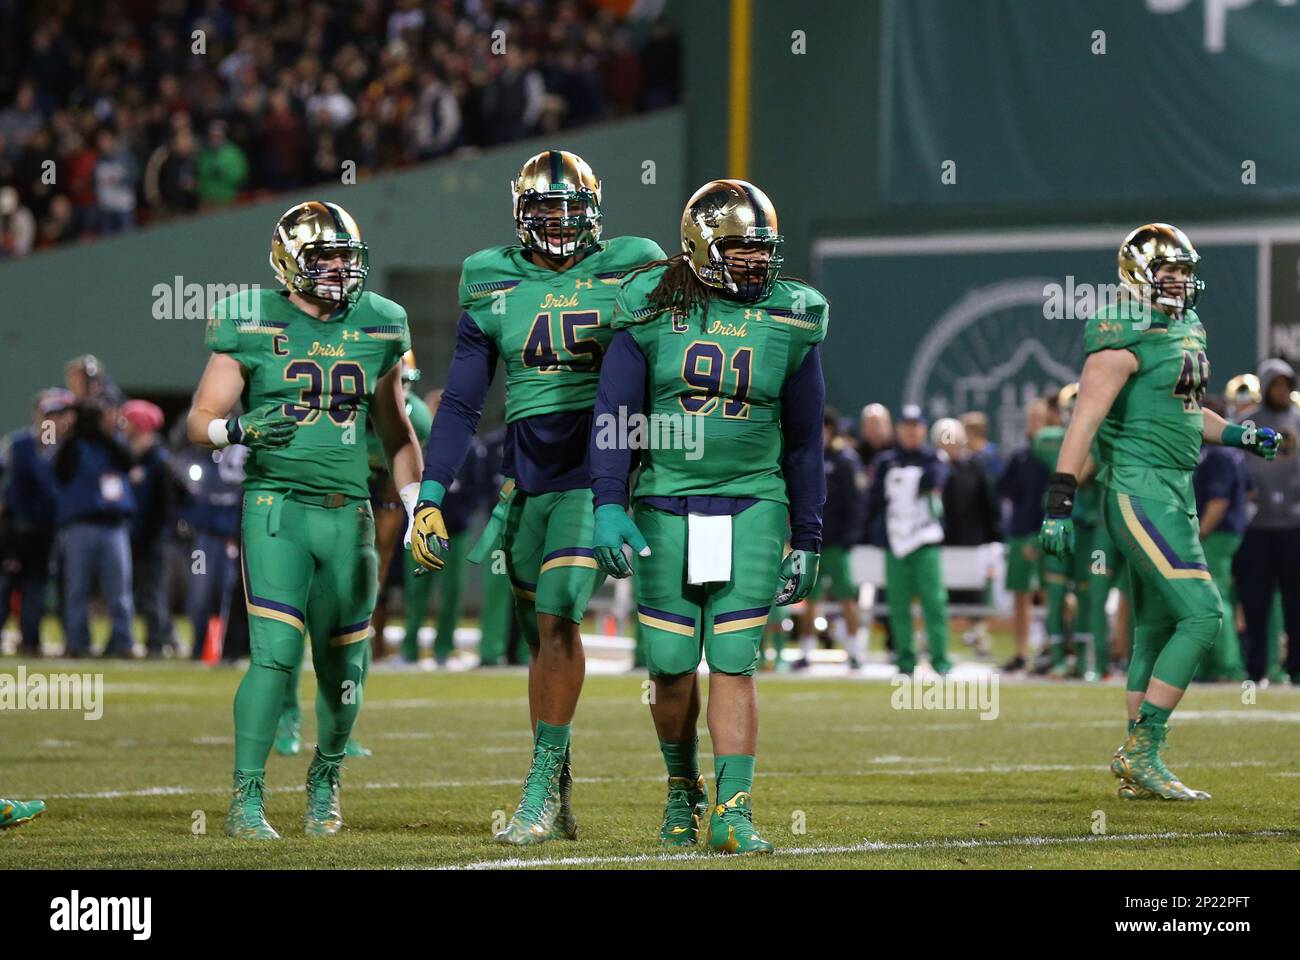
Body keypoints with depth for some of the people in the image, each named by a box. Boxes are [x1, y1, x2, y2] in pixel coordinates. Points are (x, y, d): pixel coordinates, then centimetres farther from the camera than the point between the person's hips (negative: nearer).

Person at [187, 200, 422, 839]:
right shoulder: (254, 325, -2)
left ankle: (326, 777, 33)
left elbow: (396, 432, 20)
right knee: (277, 653, -16)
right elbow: (199, 421, 1)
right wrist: (239, 430, -21)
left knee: (343, 667, 7)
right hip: (277, 505, -4)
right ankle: (247, 799, -9)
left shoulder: (377, 330, 9)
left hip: (349, 515, 4)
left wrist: (418, 511, 13)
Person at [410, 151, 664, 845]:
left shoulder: (629, 276, 0)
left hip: (593, 469, -3)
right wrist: (430, 496, 0)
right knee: (542, 635, 9)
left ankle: (541, 788, -10)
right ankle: (558, 793, 16)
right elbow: (460, 405, 8)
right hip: (523, 474, 3)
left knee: (558, 619, -15)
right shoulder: (492, 288, 5)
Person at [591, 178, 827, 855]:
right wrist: (608, 506, -11)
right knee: (671, 663, 3)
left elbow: (803, 439, 8)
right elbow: (615, 414, -1)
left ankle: (733, 813, -8)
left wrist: (808, 539, 9)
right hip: (666, 506, 0)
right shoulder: (653, 308, -2)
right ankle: (682, 786, 27)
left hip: (751, 504, 0)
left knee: (734, 661, -8)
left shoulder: (789, 318, 2)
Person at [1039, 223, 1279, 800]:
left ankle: (1136, 772, 15)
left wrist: (1239, 436, 16)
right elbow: (1084, 420, -18)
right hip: (1140, 490, -10)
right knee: (1201, 616, -15)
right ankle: (1142, 752, -11)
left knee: (1156, 630, 11)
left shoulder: (1186, 330, 15)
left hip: (1175, 493, 10)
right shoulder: (1125, 340, -14)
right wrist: (1059, 502, -23)